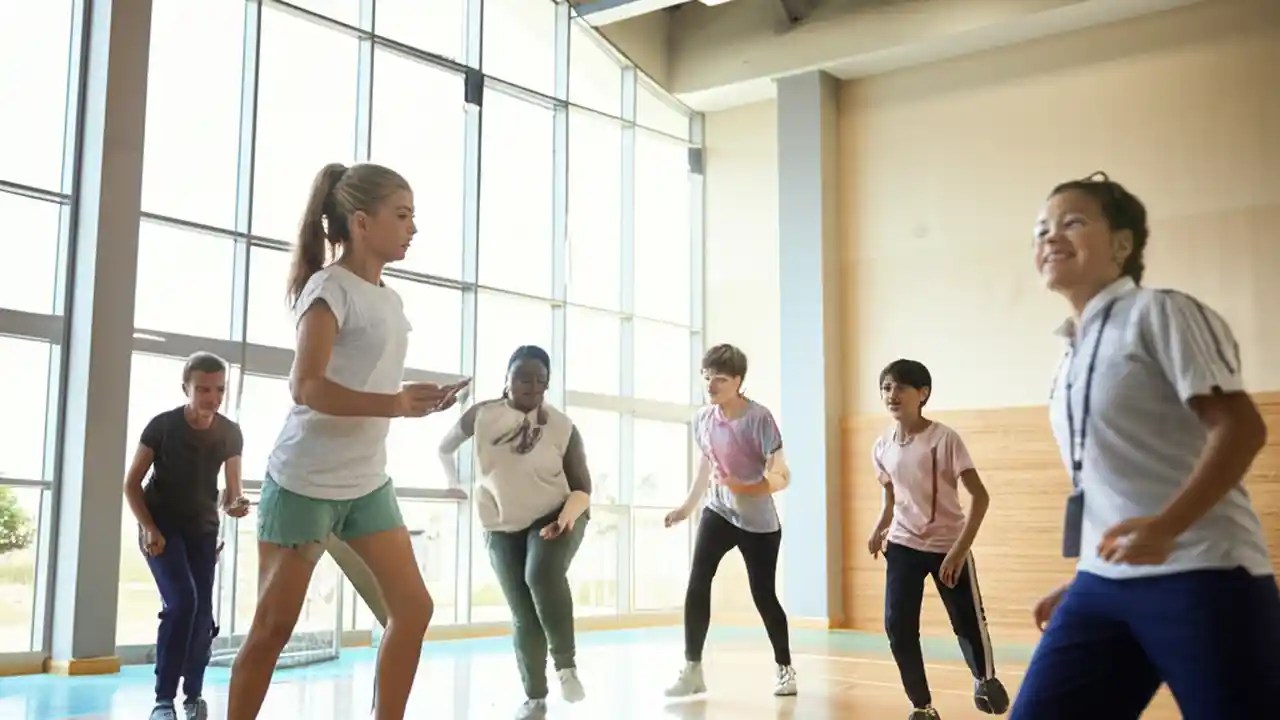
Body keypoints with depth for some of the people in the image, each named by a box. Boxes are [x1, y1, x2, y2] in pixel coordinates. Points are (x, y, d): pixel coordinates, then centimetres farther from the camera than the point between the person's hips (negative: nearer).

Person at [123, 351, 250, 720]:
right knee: (181, 601, -22)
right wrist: (149, 529, -19)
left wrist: (234, 505, -20)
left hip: (203, 528, 3)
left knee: (203, 612, -3)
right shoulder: (162, 426, -17)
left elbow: (232, 488, 3)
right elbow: (132, 483, -8)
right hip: (161, 525, -3)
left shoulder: (231, 434, -8)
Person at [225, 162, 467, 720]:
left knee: (413, 607, 2)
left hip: (367, 483, 8)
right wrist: (395, 404, -33)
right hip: (305, 481, -8)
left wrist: (417, 402, 4)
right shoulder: (330, 288, -13)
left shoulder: (389, 299, 11)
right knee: (273, 626, 1)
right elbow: (308, 387, -25)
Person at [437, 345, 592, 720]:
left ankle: (566, 662, -14)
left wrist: (567, 517, -25)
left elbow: (582, 489, -7)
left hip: (555, 517, -2)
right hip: (502, 527, 2)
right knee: (523, 614, 2)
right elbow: (445, 447, 12)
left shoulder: (563, 427, -12)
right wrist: (454, 484, 18)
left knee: (543, 574, -32)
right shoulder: (482, 415, -8)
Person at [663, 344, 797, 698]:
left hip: (759, 522, -4)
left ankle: (785, 669, 25)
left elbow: (781, 477, -19)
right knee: (697, 583, -13)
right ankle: (692, 670, -6)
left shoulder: (759, 418, -21)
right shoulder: (703, 419, -4)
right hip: (718, 512, 4)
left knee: (764, 595, 3)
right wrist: (687, 507, 21)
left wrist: (744, 489, -34)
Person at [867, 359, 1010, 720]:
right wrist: (879, 531, -4)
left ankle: (984, 679, 41)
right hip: (904, 546, 4)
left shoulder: (945, 438, -19)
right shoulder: (882, 447, -3)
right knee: (897, 626, -8)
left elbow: (979, 496, -19)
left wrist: (960, 549, -25)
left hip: (947, 545, -3)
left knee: (968, 622, 9)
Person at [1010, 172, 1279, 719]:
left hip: (1200, 576, -7)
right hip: (1103, 584, 8)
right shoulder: (1075, 352, 18)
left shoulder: (1160, 313, -4)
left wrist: (1165, 527, -25)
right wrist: (1079, 582, 24)